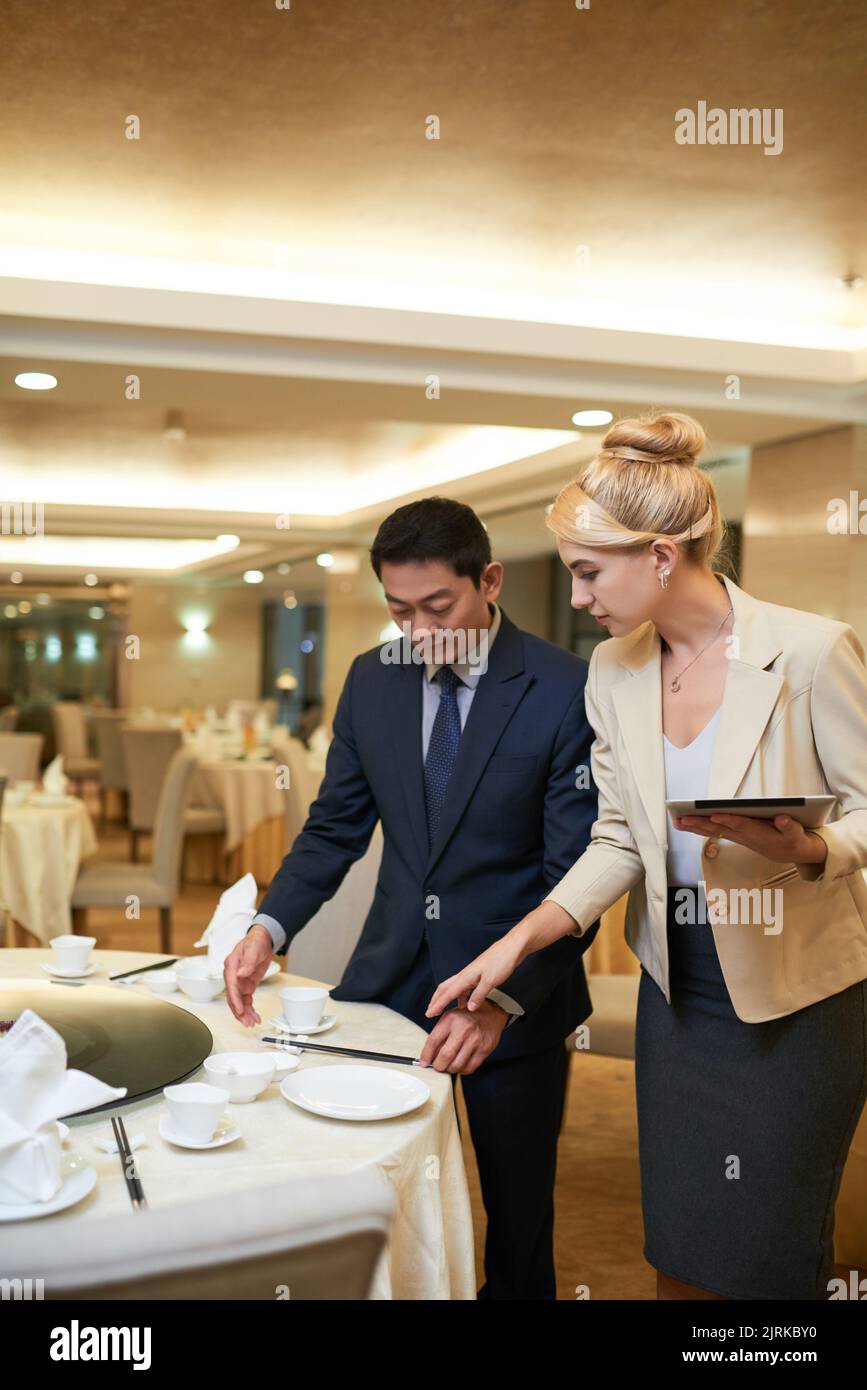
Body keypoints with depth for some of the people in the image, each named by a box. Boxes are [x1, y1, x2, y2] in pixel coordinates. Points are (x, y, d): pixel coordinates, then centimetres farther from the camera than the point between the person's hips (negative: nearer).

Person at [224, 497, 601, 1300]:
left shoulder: (568, 691, -15)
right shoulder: (372, 680, 0)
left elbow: (578, 872, -16)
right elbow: (336, 825, 5)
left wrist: (500, 1001, -25)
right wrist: (270, 927, -11)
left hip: (518, 992, -3)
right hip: (389, 979, 4)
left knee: (516, 1210, 14)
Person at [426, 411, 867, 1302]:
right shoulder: (612, 671, 0)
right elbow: (618, 841, 3)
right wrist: (523, 937, -8)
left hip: (795, 996, -4)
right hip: (676, 988, 5)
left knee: (768, 1259, 8)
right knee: (677, 1249, 15)